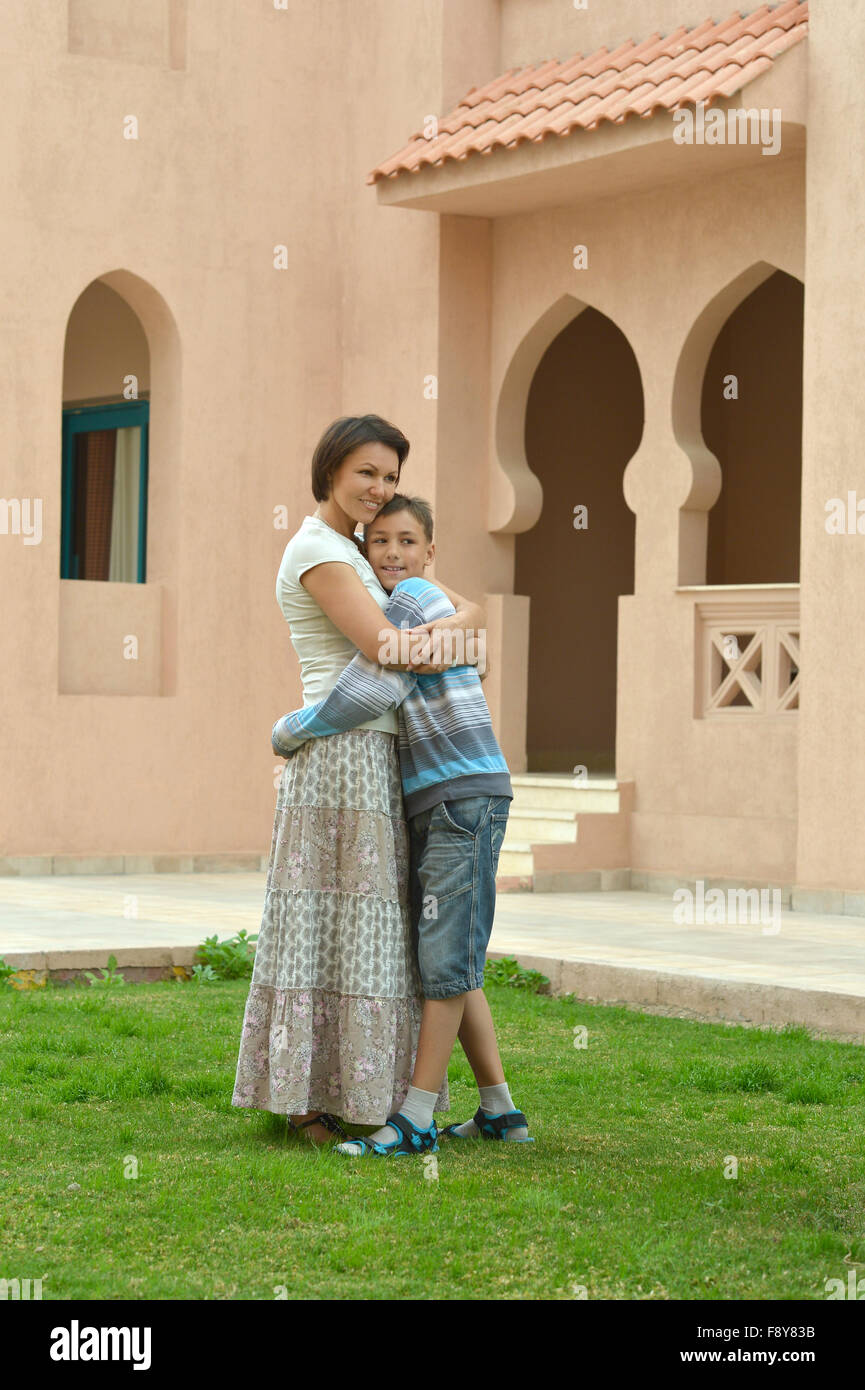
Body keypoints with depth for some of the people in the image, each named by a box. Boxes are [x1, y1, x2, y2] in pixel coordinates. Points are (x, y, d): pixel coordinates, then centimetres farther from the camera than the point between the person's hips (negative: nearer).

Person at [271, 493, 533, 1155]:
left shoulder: (416, 598, -8)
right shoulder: (409, 618, 21)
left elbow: (375, 687, -20)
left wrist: (292, 729, -8)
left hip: (466, 797, -10)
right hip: (435, 806, 10)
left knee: (446, 959, -8)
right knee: (449, 967, 10)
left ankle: (415, 1120, -8)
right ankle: (499, 1110, 15)